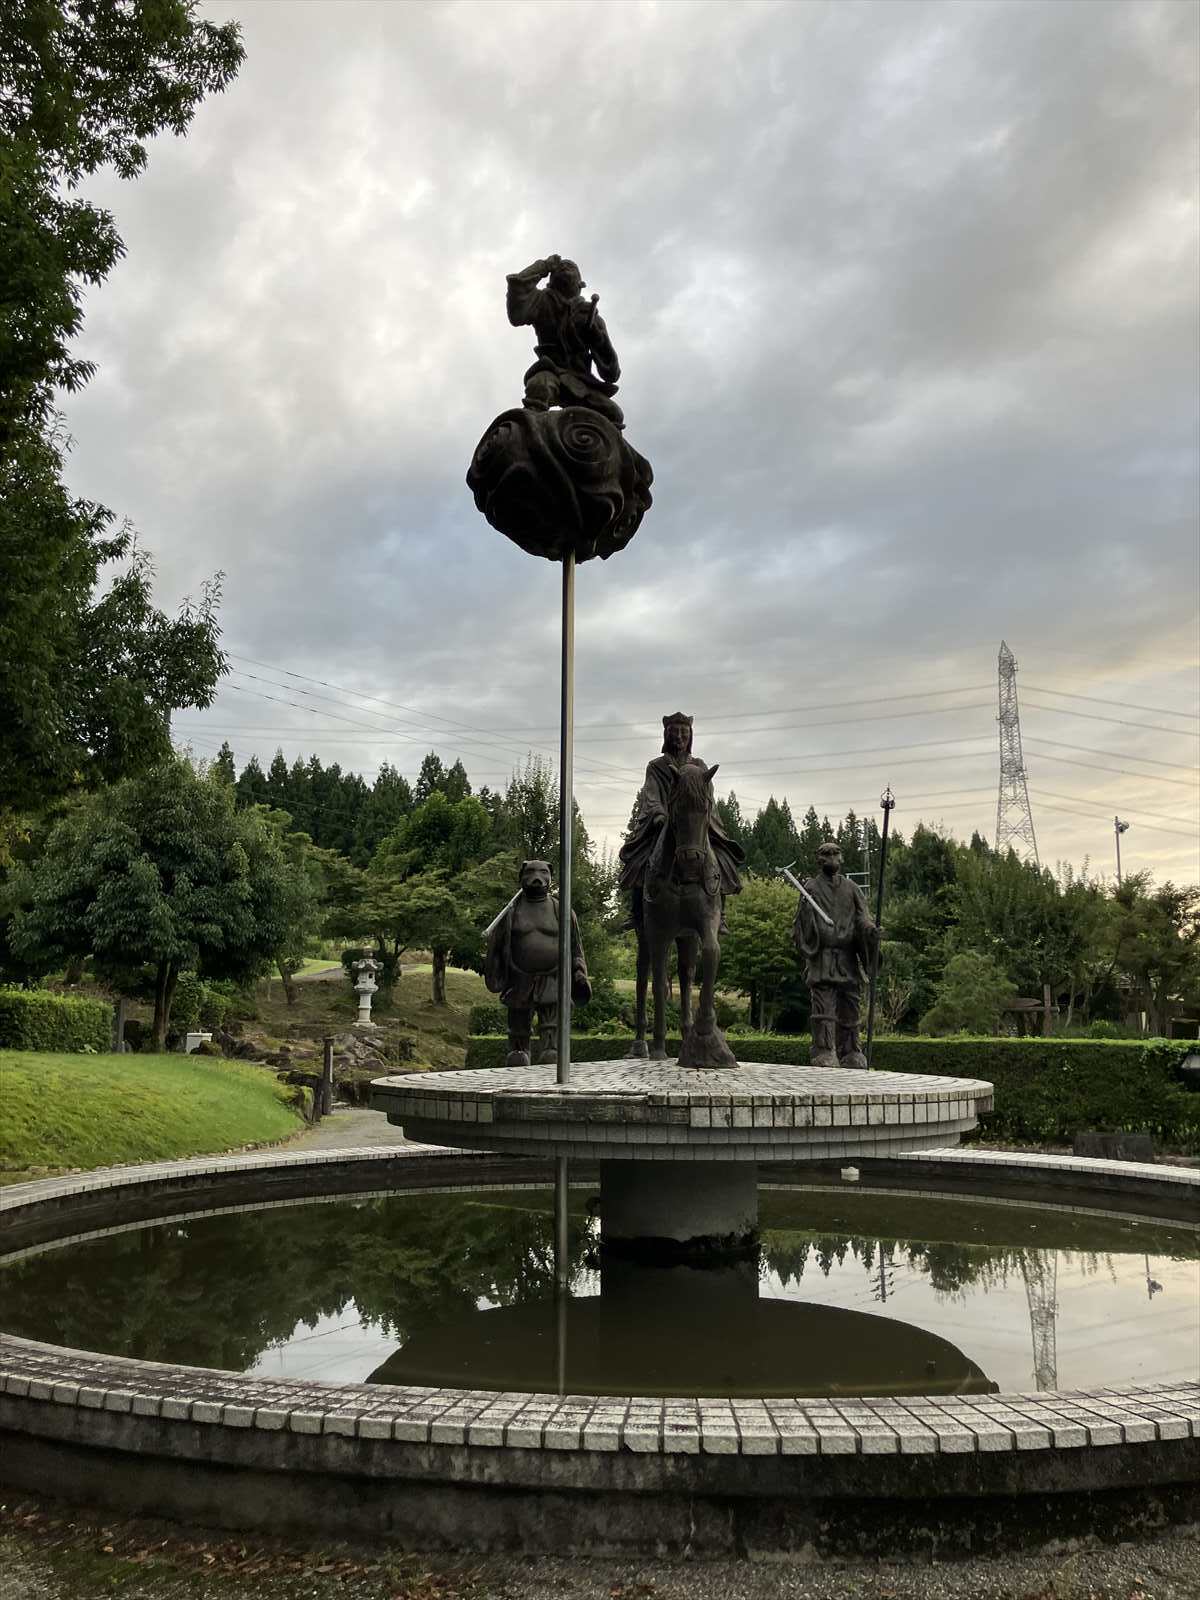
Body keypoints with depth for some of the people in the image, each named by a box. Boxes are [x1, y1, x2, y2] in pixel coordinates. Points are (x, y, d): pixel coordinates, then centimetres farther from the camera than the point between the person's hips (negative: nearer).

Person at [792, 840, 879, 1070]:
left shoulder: (852, 889, 15)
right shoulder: (811, 887, 5)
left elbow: (863, 920, 9)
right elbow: (801, 926, 2)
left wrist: (871, 931, -12)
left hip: (849, 961, 4)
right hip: (822, 961, -4)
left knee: (849, 1014, 7)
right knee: (823, 1012, -8)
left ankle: (851, 1057, 14)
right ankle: (824, 1055, -8)